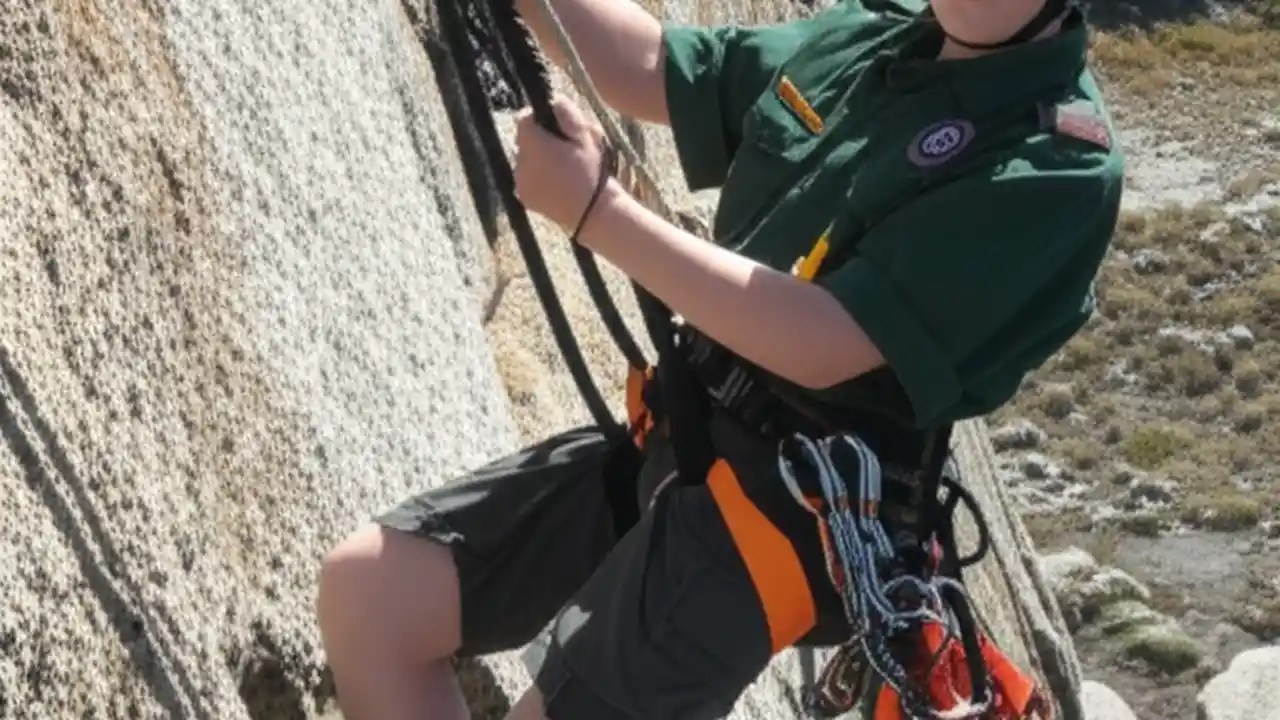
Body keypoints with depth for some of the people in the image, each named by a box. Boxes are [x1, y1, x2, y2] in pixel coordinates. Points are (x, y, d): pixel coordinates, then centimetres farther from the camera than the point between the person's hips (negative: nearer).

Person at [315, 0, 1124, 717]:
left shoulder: (1058, 162, -17)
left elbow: (821, 348, -22)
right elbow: (652, 66, 16)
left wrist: (596, 209, -18)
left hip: (787, 509, -8)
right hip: (677, 437, 8)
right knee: (367, 589, 2)